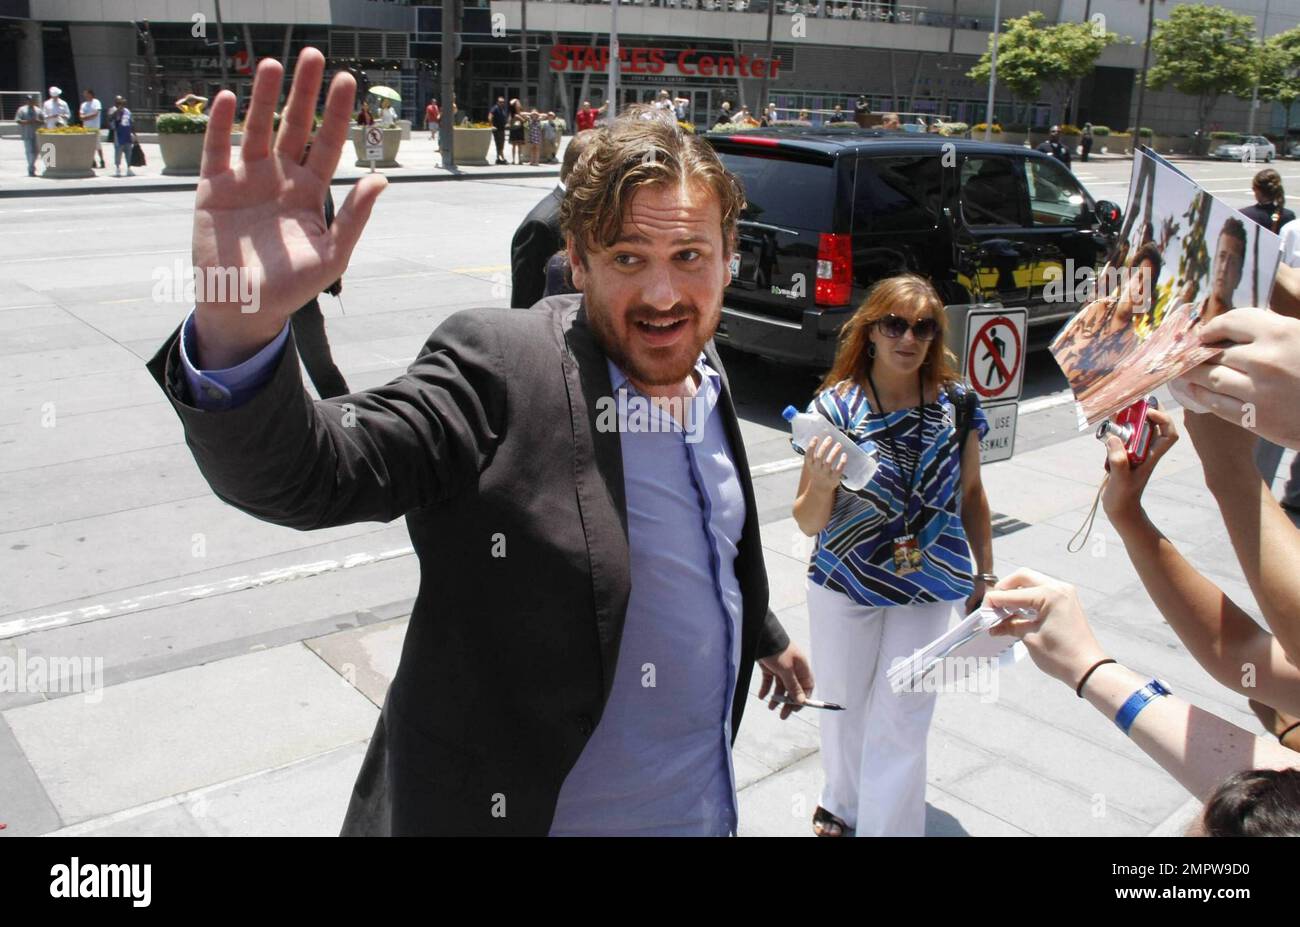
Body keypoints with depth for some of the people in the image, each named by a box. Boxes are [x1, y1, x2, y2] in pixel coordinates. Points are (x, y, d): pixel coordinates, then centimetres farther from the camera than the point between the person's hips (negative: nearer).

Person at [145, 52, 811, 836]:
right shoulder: (498, 370, -21)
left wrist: (765, 636, 28)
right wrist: (238, 330, -51)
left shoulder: (707, 374, 0)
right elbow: (310, 472, -33)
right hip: (515, 809, -5)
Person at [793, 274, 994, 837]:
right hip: (844, 584, 0)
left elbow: (971, 492, 9)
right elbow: (808, 523, -13)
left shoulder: (956, 403, -5)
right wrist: (822, 483, -34)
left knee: (901, 722, 4)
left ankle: (886, 826, 24)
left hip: (931, 588, 1)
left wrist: (985, 575, 12)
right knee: (843, 704, 18)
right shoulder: (836, 404, -12)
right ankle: (842, 802, 45)